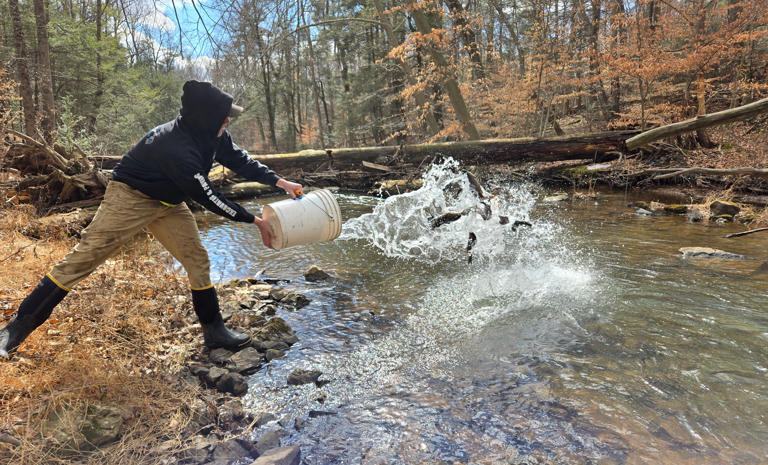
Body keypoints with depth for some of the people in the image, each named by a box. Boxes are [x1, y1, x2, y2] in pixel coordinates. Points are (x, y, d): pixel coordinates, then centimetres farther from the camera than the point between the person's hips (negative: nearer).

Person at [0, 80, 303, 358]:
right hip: (131, 197, -8)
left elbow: (239, 159, 4)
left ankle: (214, 331, 11)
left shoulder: (212, 135, -11)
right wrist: (255, 221, -23)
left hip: (167, 202, 8)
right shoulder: (176, 148, -36)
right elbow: (208, 198, -30)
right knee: (83, 258, -6)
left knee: (198, 260, 2)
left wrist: (279, 181, -4)